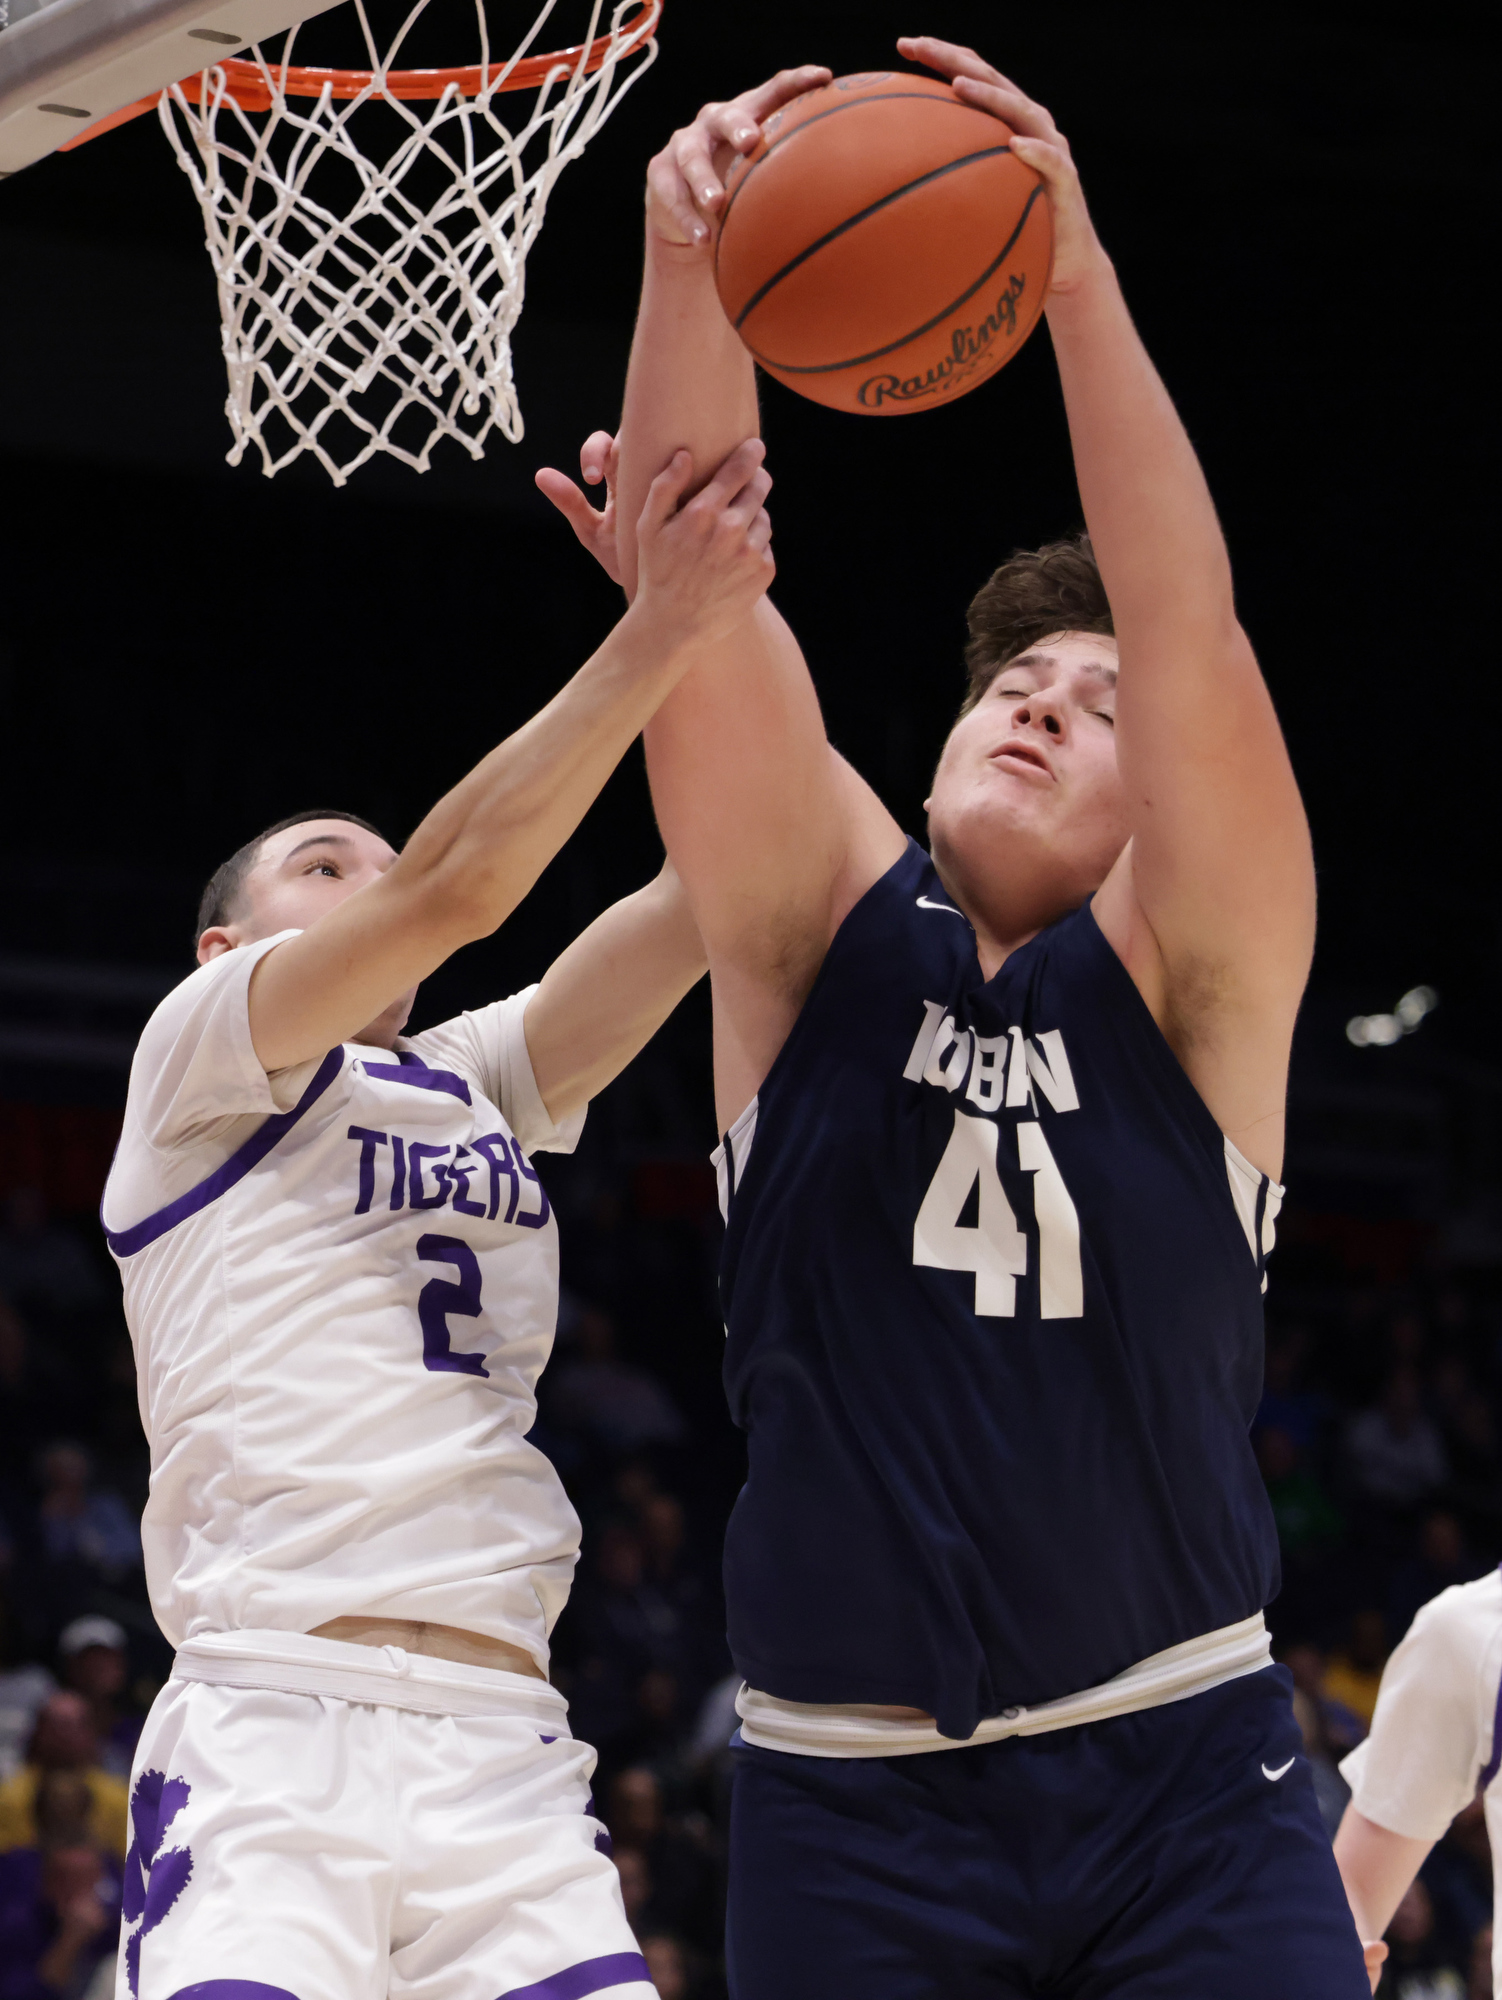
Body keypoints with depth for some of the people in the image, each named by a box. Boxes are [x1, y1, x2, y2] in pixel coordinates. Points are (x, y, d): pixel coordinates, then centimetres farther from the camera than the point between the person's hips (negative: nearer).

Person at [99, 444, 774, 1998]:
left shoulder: (481, 1084, 25)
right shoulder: (201, 1054, 9)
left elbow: (703, 895, 10)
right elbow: (454, 882, -7)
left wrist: (723, 628, -3)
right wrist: (658, 631, -12)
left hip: (506, 1747, 6)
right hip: (275, 1725, -6)